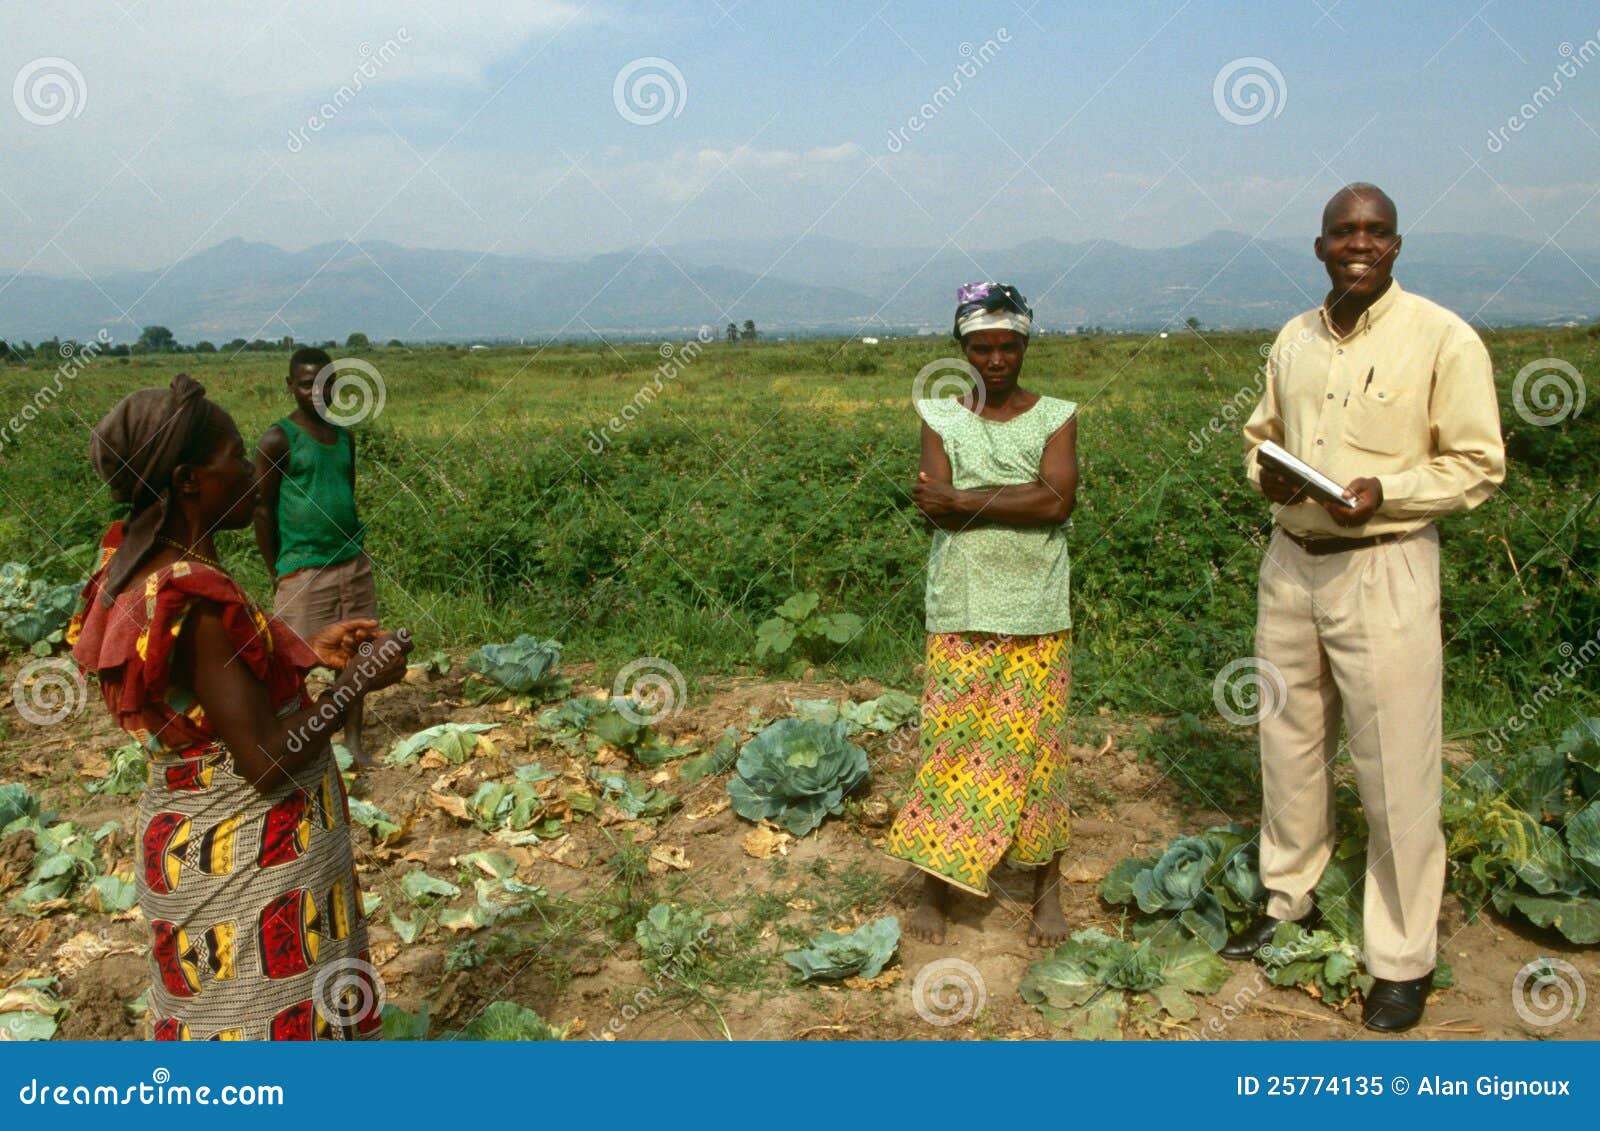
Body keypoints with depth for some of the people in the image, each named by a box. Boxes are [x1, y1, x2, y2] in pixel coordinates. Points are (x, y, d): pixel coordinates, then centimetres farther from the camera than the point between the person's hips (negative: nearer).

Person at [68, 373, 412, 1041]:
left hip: (190, 836, 9)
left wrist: (308, 654, 7)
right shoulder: (193, 603, -28)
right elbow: (268, 761, -26)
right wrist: (355, 682, -14)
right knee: (277, 1024, 9)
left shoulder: (141, 568, 0)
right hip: (246, 860, -9)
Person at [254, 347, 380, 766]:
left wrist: (357, 548, 14)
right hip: (303, 570, -6)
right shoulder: (278, 439, -8)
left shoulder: (344, 436, 11)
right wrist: (276, 573, -6)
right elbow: (262, 509, -7)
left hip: (352, 564, 6)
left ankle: (353, 740, 19)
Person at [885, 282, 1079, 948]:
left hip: (1036, 614, 0)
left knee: (1034, 743, 5)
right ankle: (934, 888, 15)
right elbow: (937, 510, -10)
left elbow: (1058, 499, -13)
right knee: (950, 742, 3)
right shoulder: (942, 417, 4)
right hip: (960, 612, 0)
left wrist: (965, 501, -13)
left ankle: (1047, 888, 20)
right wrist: (1018, 502, -14)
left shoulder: (1056, 417, 4)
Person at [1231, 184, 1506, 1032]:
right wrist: (1265, 473, -1)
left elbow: (1478, 464, -5)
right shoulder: (1293, 340, 9)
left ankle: (1404, 958, 15)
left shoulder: (1442, 339, -7)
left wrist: (1383, 492, -20)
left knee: (1396, 770, 0)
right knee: (1288, 743, 15)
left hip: (1384, 570, -5)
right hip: (1290, 563, 5)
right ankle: (1286, 899, 34)